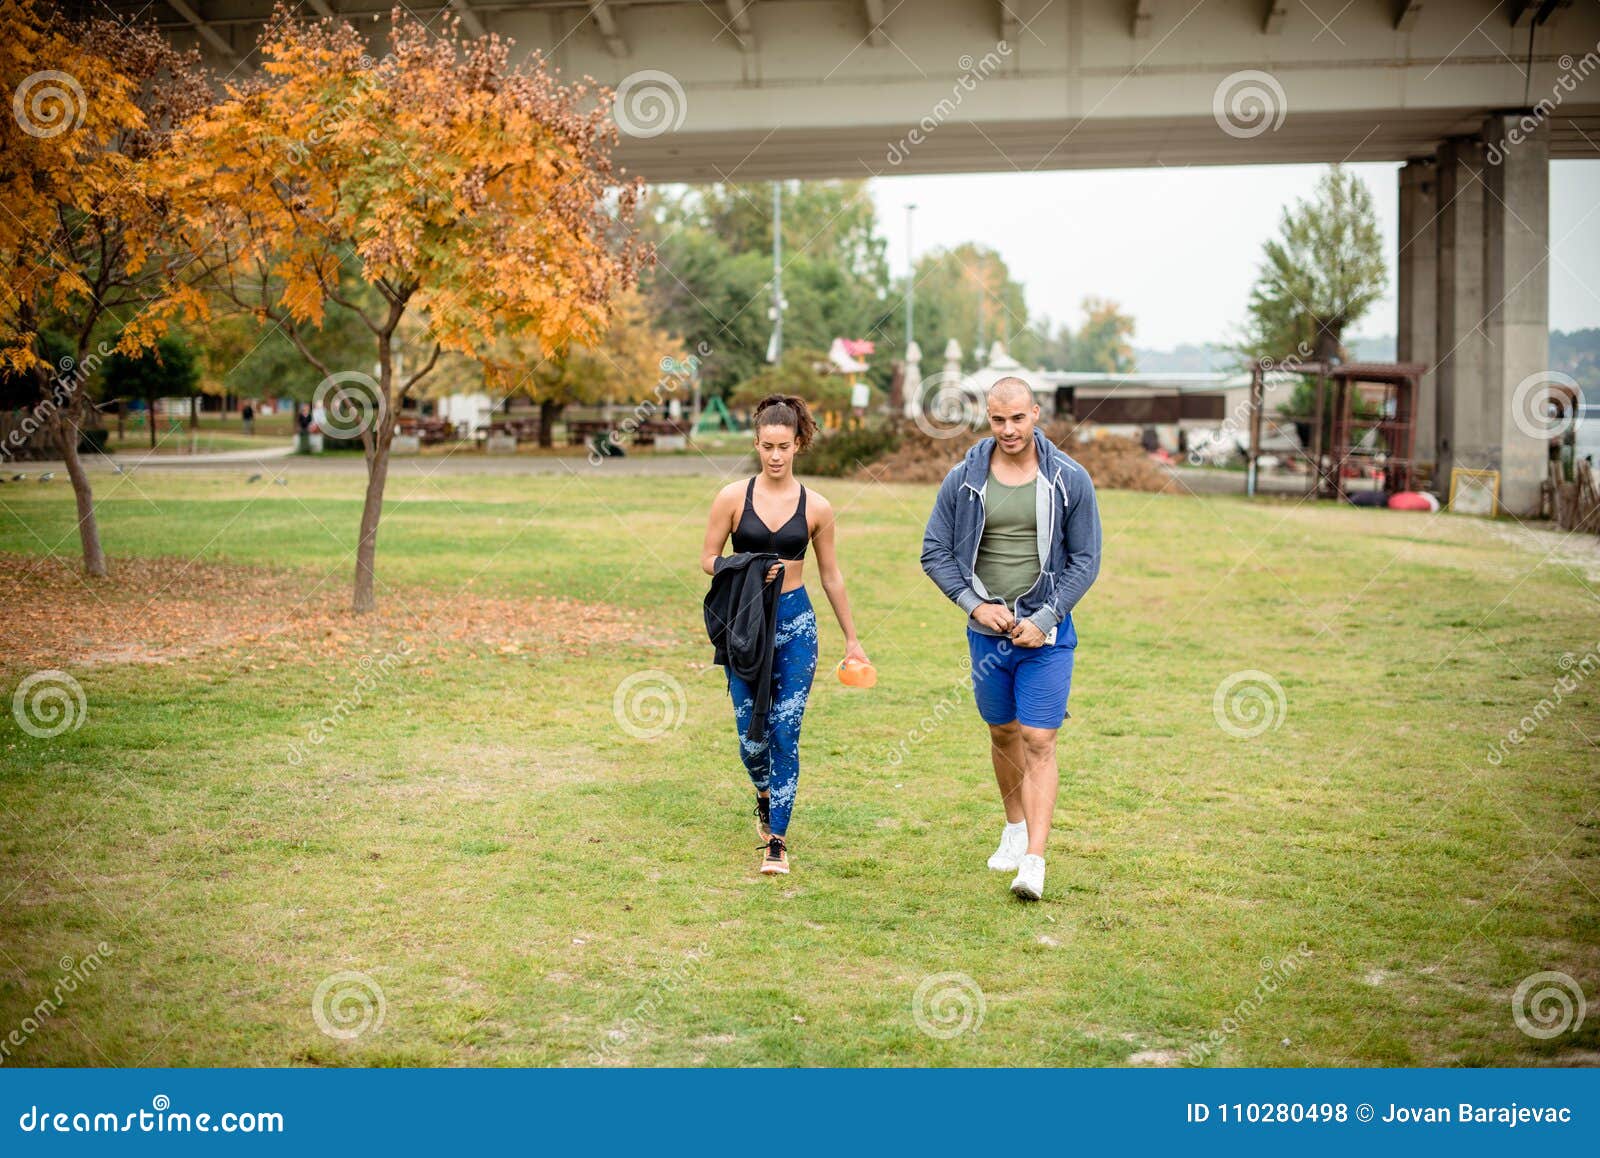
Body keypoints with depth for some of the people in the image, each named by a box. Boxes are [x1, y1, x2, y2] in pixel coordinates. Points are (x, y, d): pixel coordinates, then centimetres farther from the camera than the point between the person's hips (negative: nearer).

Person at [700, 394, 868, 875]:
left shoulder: (816, 507, 0)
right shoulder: (733, 497, -2)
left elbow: (831, 575, 9)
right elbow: (708, 560, 3)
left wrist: (851, 638, 13)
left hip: (795, 623, 0)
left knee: (786, 732, -5)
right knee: (751, 733, 2)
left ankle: (776, 839, 2)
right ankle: (764, 795, 35)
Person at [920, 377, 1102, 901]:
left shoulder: (1069, 480, -5)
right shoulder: (963, 479, -2)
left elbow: (1085, 559, -1)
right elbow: (934, 551, 4)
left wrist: (1045, 619, -11)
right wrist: (975, 604, -9)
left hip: (1047, 633, -2)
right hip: (987, 632, 3)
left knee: (1039, 742, -8)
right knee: (1003, 734, 16)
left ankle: (1034, 861, -12)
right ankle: (1015, 826, 37)